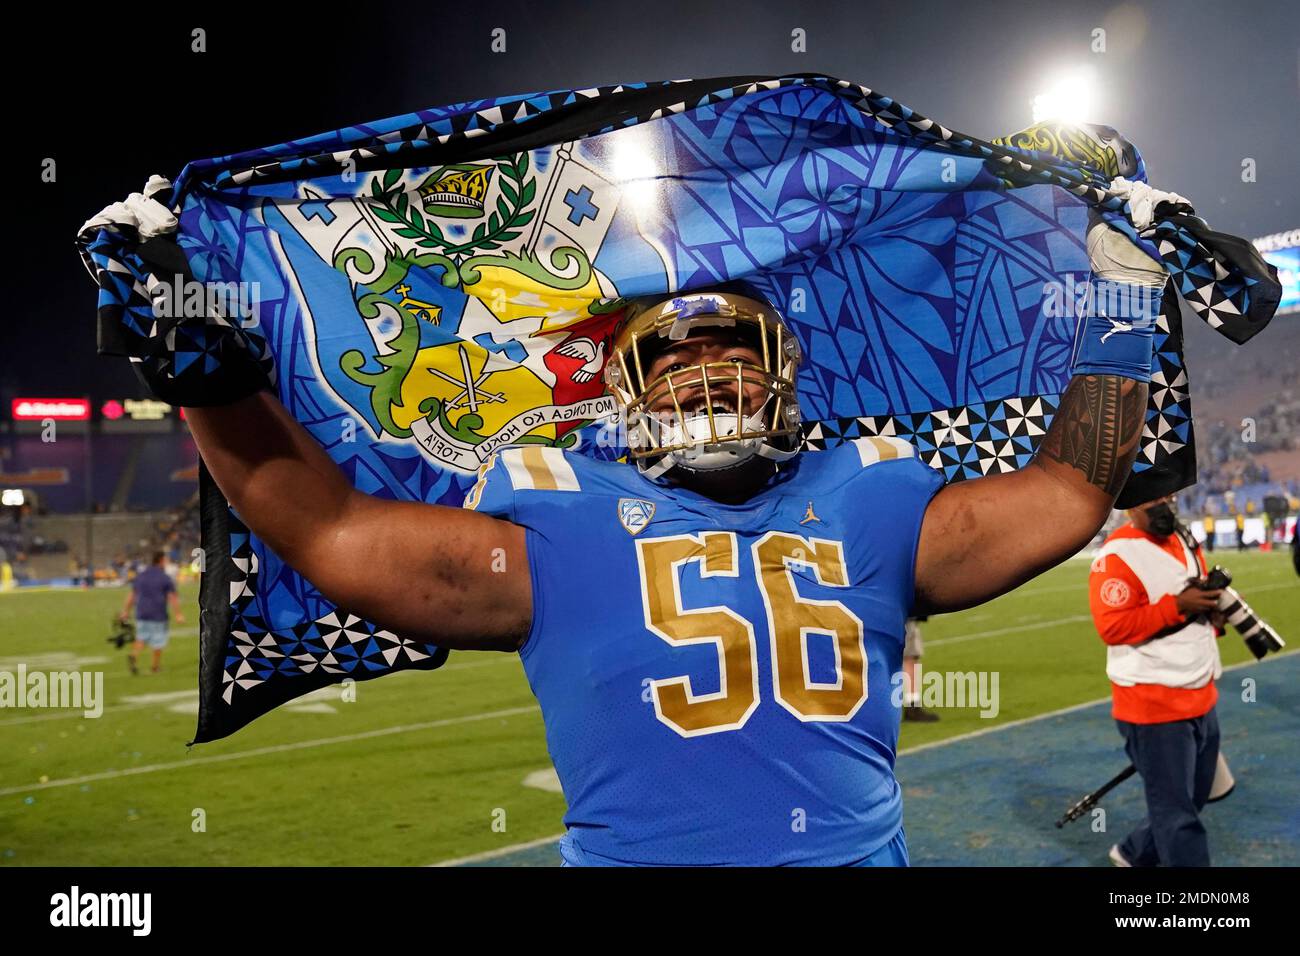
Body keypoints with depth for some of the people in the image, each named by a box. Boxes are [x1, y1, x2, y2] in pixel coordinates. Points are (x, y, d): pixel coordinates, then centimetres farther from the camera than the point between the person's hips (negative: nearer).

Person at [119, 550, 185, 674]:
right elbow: (173, 598, -12)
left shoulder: (140, 576, 7)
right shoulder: (165, 578, -8)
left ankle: (133, 656, -15)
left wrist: (126, 611, 17)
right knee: (158, 641, 9)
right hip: (158, 615, -4)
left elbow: (131, 595, 11)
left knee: (141, 639, 12)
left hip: (141, 614, 4)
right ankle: (155, 666, 18)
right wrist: (178, 615, -10)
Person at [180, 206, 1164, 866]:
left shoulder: (862, 502, 13)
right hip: (640, 847, -2)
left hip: (860, 845, 3)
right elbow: (333, 534, -1)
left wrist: (1121, 311, 19)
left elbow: (1067, 493, 17)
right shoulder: (567, 528, 5)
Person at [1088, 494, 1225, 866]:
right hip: (1154, 706, -9)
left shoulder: (1186, 543, 11)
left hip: (1201, 699, 9)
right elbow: (1113, 627, -23)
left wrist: (1211, 614, 1)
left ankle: (1134, 853, 40)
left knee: (1193, 797, 21)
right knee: (1178, 812, 0)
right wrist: (1176, 607, -25)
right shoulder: (1117, 556, -17)